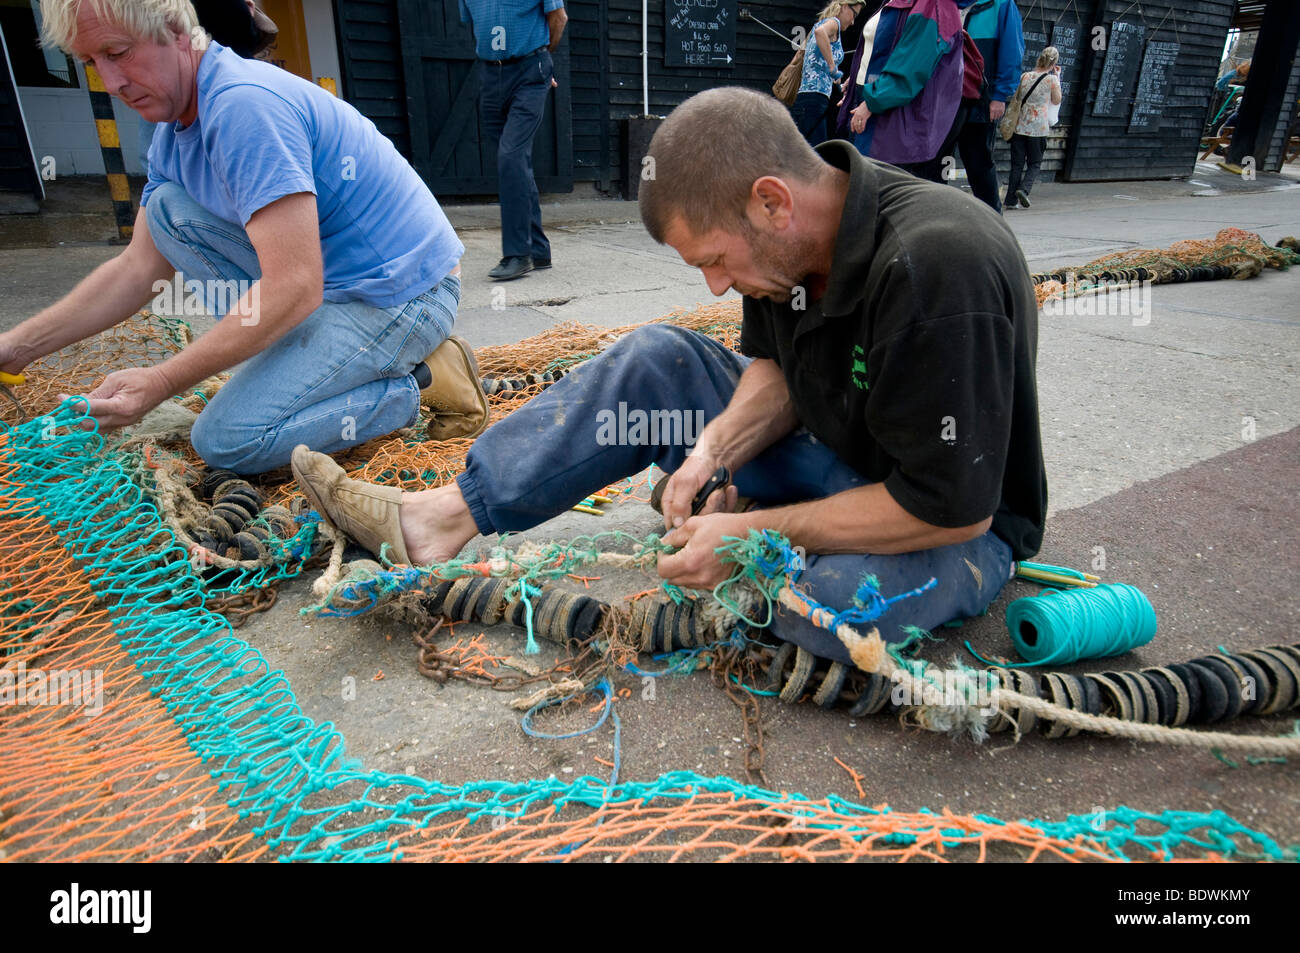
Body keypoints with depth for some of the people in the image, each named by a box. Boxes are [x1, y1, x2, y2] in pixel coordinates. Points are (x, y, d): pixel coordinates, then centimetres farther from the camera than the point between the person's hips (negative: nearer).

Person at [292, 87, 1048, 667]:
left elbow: (953, 509, -29)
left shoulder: (936, 268, -32)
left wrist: (752, 531, -26)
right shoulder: (789, 234, -9)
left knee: (841, 599, -40)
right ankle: (441, 519, -6)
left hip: (959, 522, -5)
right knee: (656, 359, -6)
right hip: (840, 461, 6)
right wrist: (716, 448, -16)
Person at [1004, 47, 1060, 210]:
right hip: (1038, 127, -3)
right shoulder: (1051, 79, -5)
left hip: (1019, 125, 3)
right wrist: (1057, 77, 14)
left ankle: (1011, 200, 2)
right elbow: (1056, 101, 9)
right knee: (1034, 164, 9)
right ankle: (1024, 189, -16)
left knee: (1017, 164, 6)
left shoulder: (1024, 76, 4)